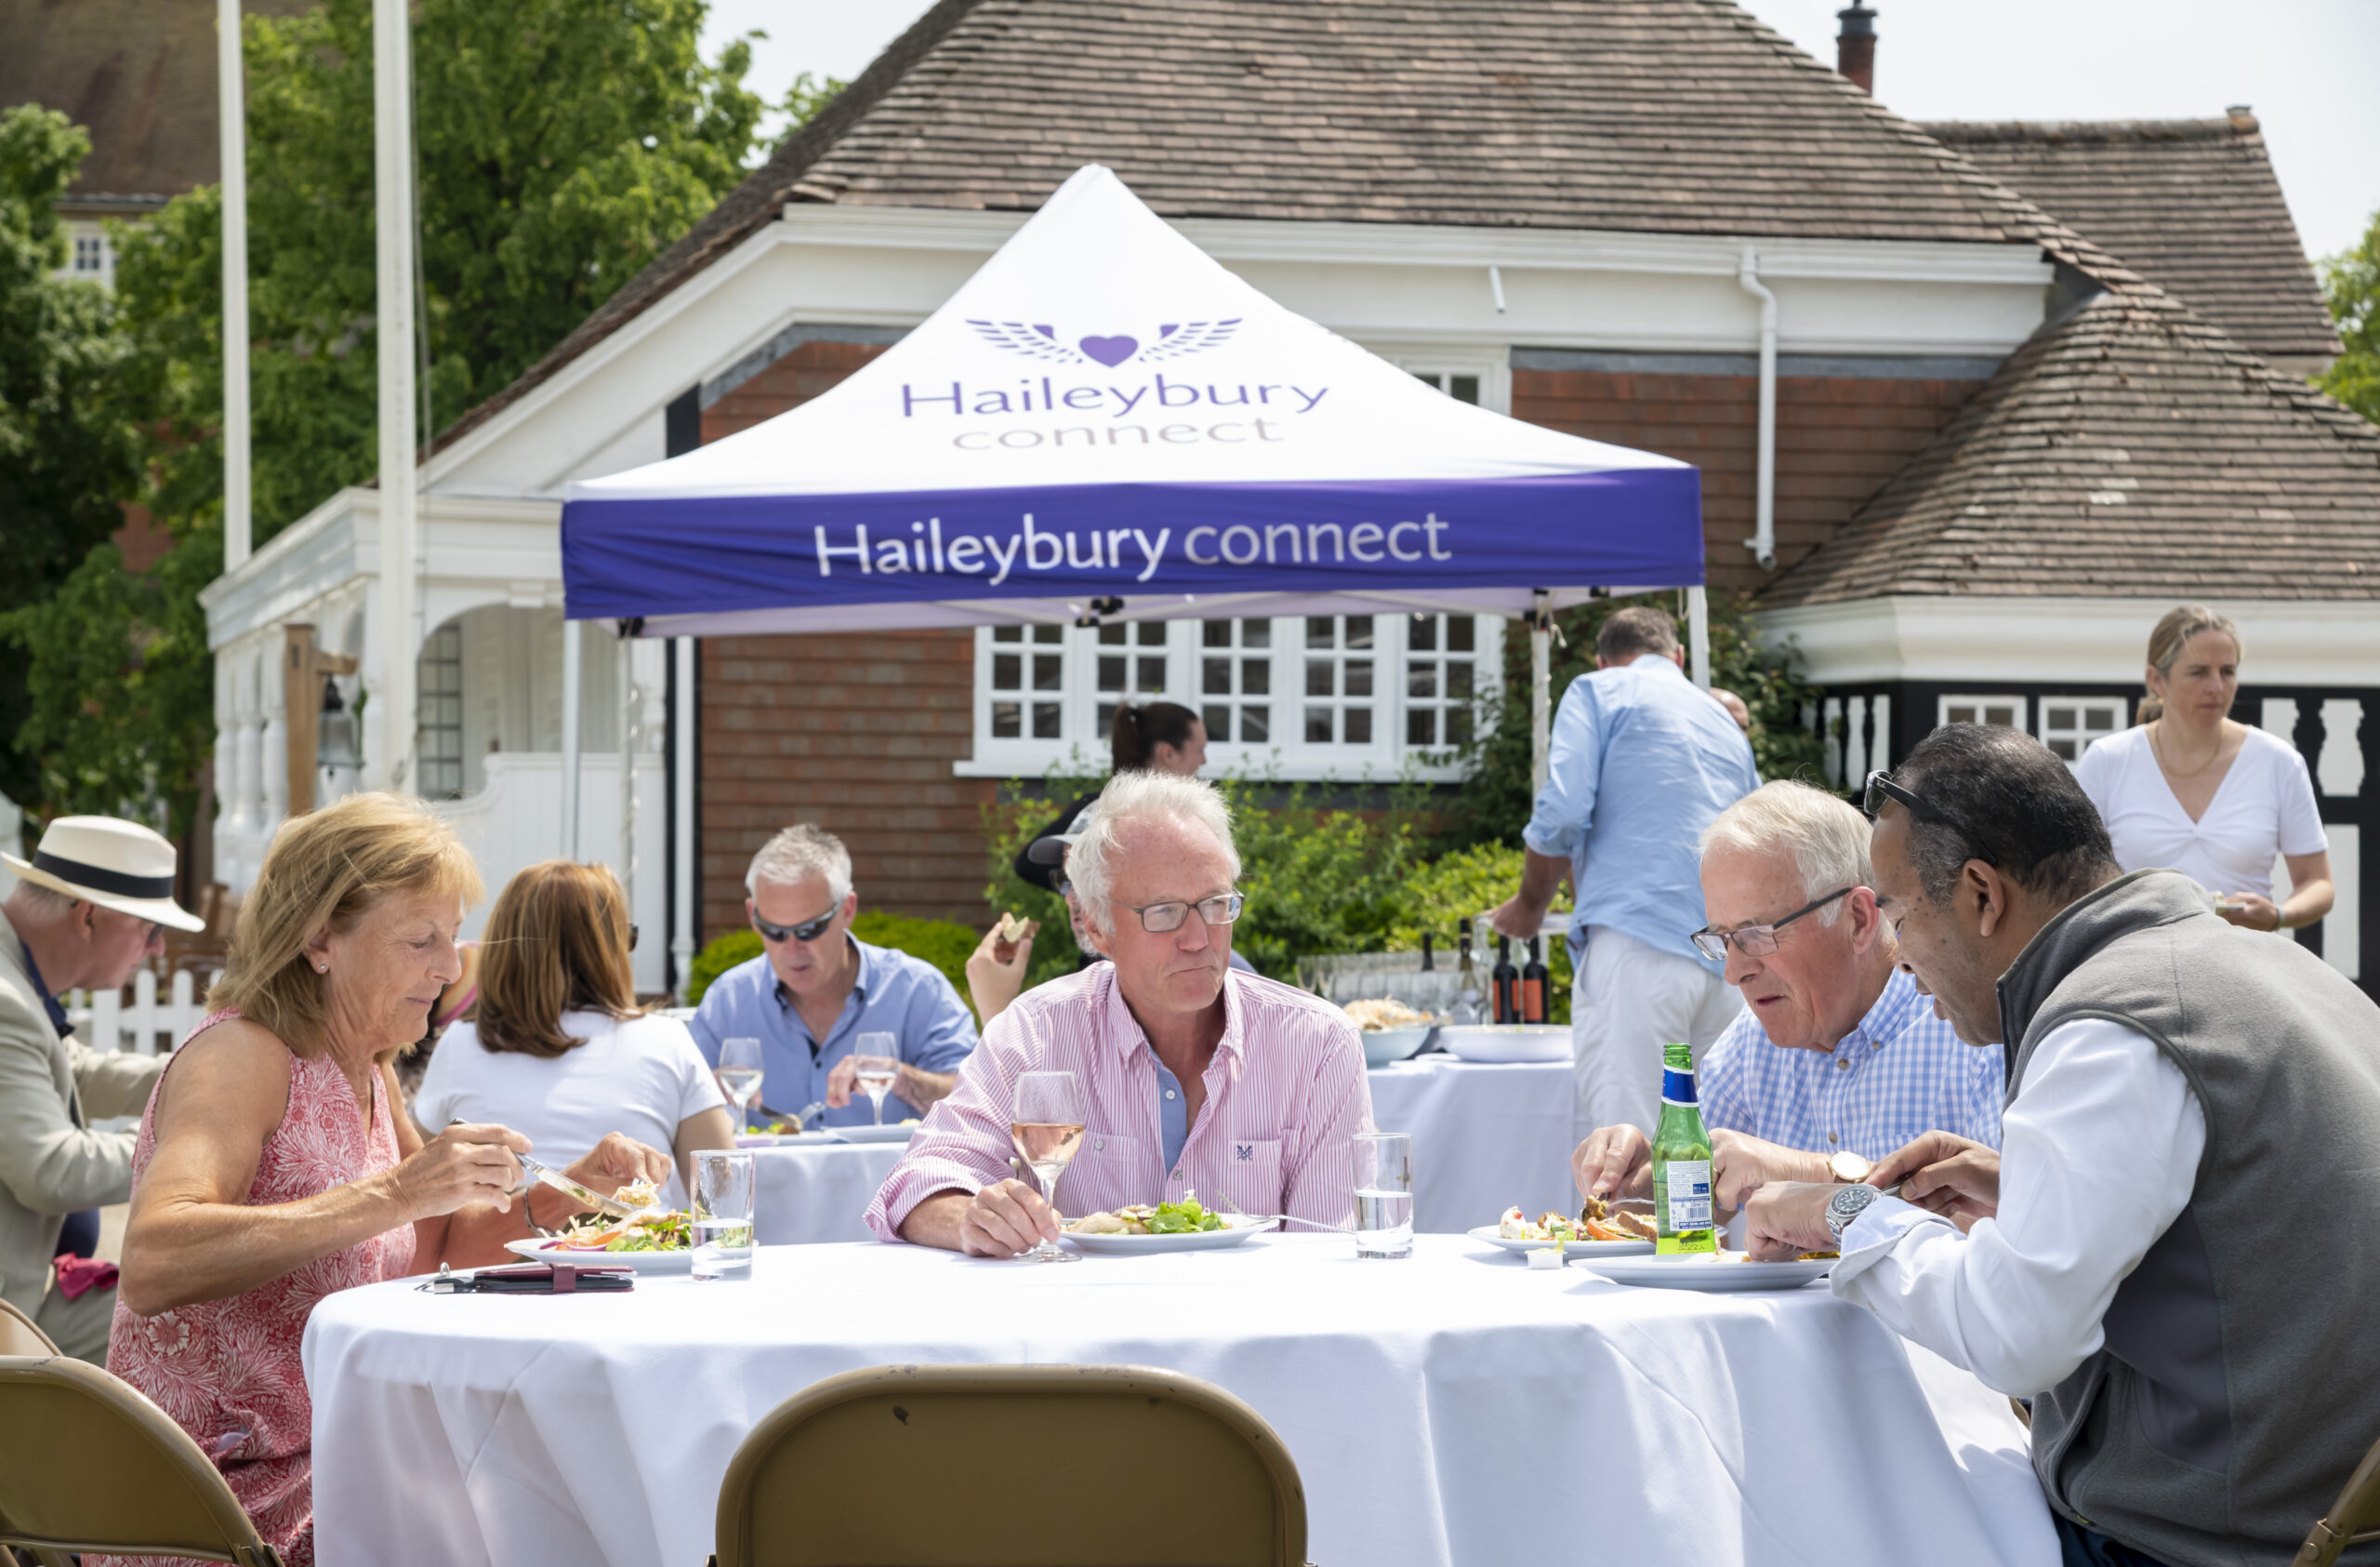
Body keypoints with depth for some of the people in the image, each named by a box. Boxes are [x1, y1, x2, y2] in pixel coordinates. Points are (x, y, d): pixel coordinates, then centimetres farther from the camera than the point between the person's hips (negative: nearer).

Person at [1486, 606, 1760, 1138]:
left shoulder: (1598, 692, 9)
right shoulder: (1727, 725, 28)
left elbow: (1561, 815, -5)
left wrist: (1529, 904, 10)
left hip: (1637, 944, -6)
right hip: (1729, 967, 6)